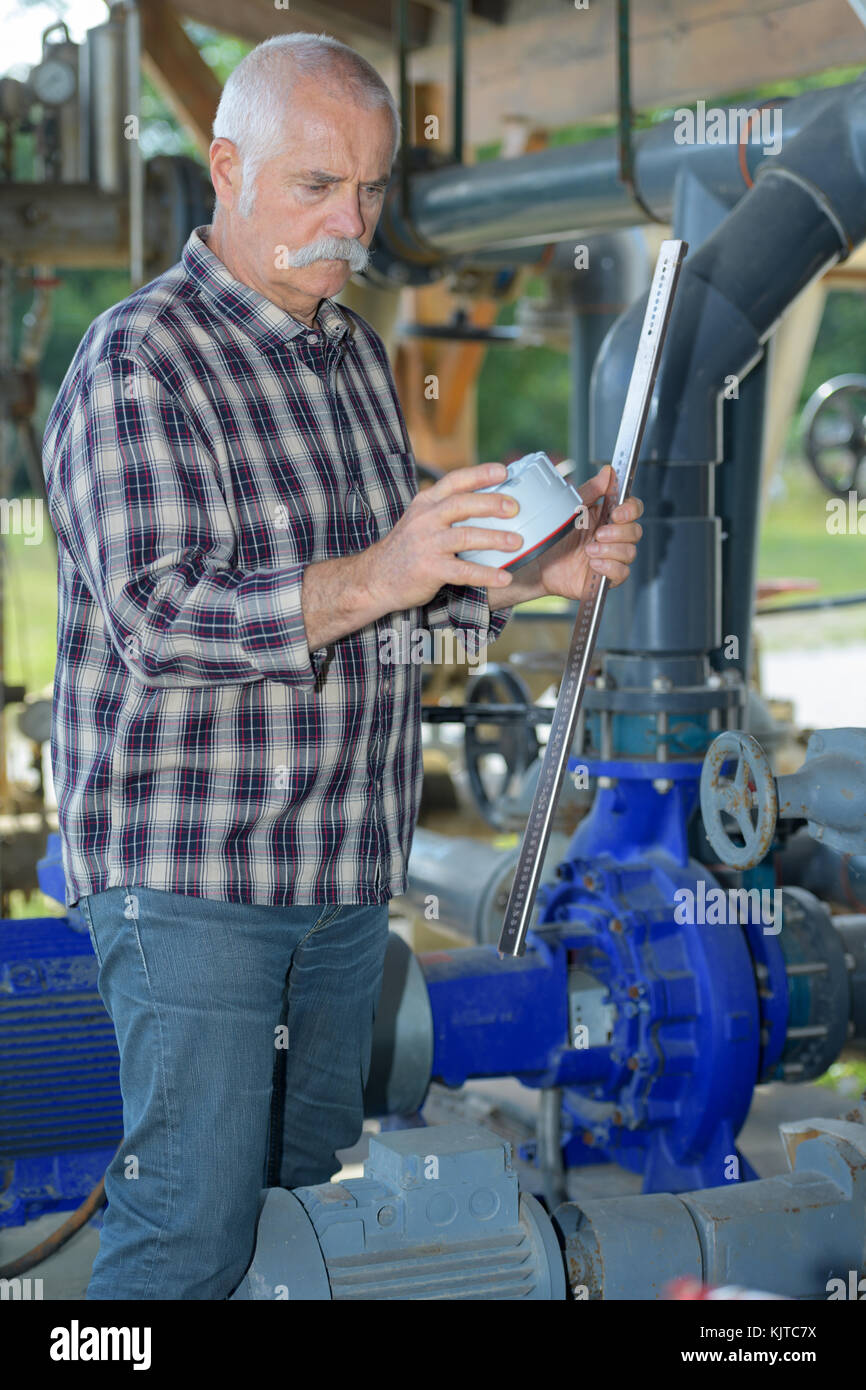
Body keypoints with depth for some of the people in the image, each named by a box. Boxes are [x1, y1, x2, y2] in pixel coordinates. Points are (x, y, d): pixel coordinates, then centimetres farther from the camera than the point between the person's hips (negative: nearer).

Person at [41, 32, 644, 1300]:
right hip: (188, 872, -8)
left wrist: (535, 569, 0)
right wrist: (374, 576, -33)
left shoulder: (356, 353, 14)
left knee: (314, 1186, 15)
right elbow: (157, 616, -23)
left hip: (346, 869, 8)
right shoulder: (138, 363, -12)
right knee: (194, 1222, -7)